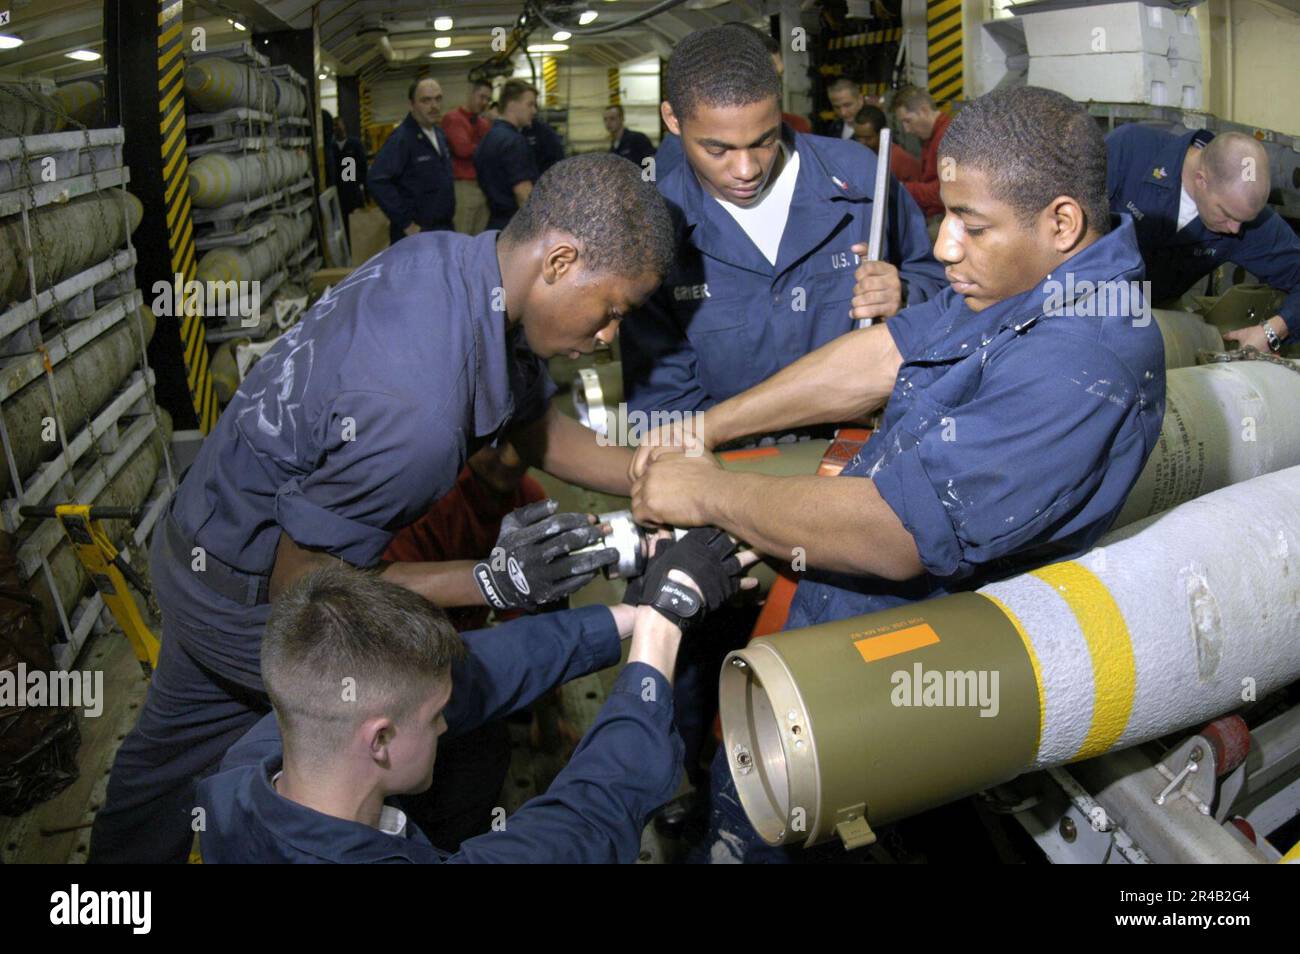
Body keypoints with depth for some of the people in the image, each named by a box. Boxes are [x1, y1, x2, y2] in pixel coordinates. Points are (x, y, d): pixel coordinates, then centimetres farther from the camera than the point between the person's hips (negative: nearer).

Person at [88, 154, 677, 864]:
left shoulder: (454, 259, -14)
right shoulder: (418, 411, -40)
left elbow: (535, 424, 1)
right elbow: (297, 584, -27)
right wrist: (492, 583, -30)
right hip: (249, 604, -9)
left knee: (175, 743, 29)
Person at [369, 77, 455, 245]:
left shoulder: (439, 134, 10)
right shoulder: (402, 138, -16)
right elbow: (378, 181, -25)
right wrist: (406, 223, -21)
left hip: (444, 228, 8)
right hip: (417, 233, -8)